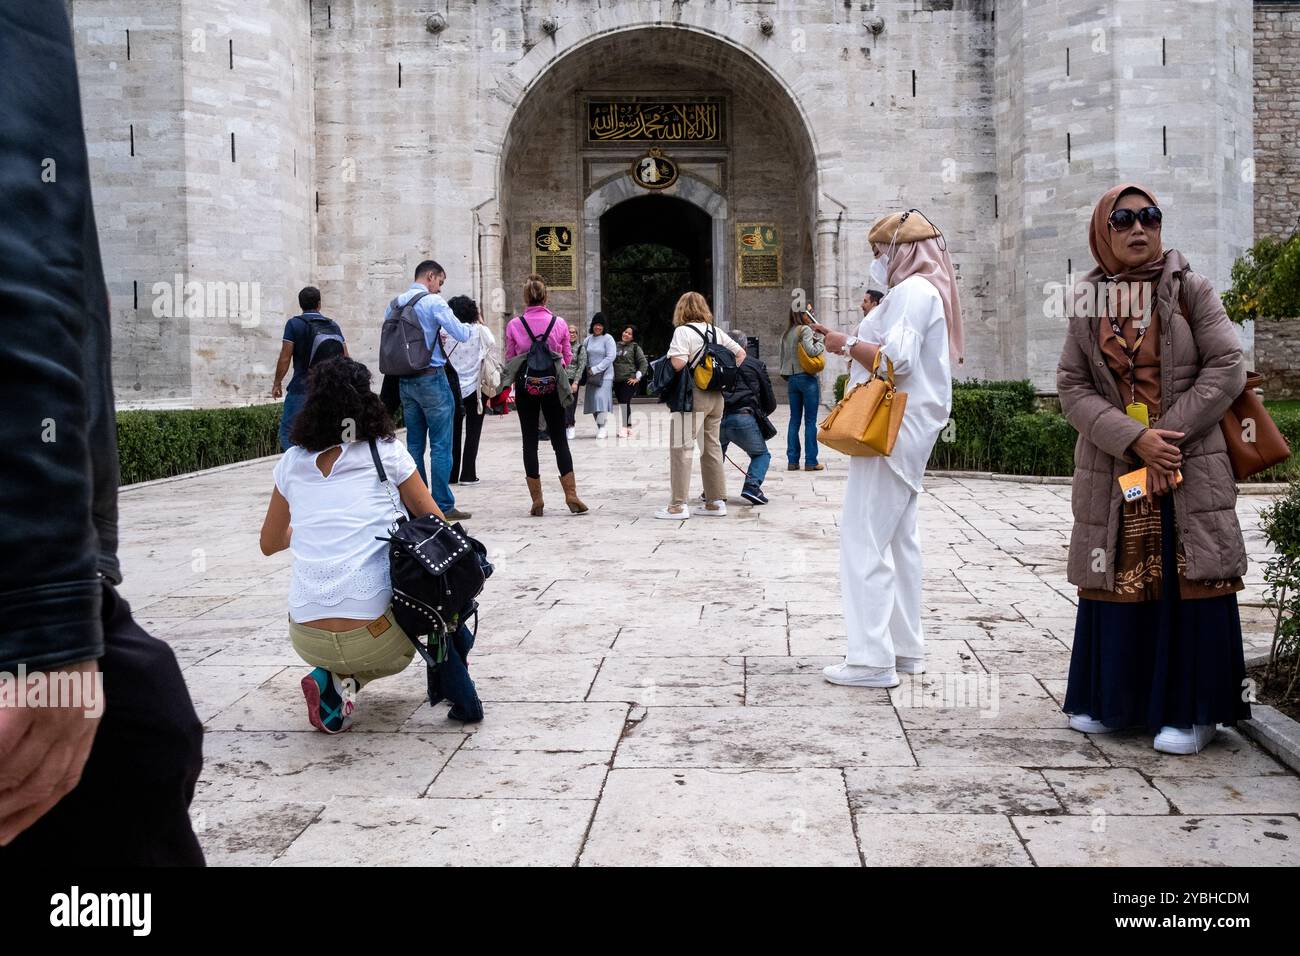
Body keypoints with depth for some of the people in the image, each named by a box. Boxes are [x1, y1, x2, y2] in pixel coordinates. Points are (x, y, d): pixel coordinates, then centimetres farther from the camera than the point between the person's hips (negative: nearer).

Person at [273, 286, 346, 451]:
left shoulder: (294, 324, -5)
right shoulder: (333, 325, 8)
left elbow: (285, 358, -8)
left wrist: (277, 383, 4)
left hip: (301, 390, -5)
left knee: (288, 432, 0)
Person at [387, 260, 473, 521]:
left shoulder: (393, 305, 9)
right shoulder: (433, 302, -11)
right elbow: (462, 335, -14)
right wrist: (472, 326, 9)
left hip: (405, 380, 7)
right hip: (432, 378, -7)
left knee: (414, 443, 12)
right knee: (440, 444, -3)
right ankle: (443, 506, -2)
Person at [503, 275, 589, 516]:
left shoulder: (514, 325, -6)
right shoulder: (559, 323, -4)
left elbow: (509, 359, 2)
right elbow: (568, 357, 6)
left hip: (525, 385, 0)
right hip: (552, 386, 0)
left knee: (530, 440, 6)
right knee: (560, 440, 7)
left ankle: (537, 500, 5)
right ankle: (571, 496, 1)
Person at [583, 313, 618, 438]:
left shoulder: (608, 338, -4)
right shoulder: (588, 339, 10)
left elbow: (610, 357, -11)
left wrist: (595, 369, -12)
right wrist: (588, 369, 1)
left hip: (604, 375, -5)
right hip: (591, 376, 5)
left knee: (601, 398, -16)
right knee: (592, 400, 4)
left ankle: (602, 427, -11)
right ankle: (599, 426, 14)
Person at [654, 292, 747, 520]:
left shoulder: (683, 331, -9)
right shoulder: (716, 332, 12)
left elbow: (678, 363, -21)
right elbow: (740, 353, 17)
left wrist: (667, 359, 0)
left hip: (693, 396, -7)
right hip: (716, 396, 7)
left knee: (681, 448, -3)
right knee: (712, 447, 14)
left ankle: (678, 505, -5)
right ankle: (716, 502, 18)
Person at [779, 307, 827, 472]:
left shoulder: (786, 334, 14)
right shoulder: (805, 330, -8)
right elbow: (810, 351, -20)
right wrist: (821, 344, -3)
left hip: (792, 379, 7)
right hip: (807, 378, -6)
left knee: (794, 420, 8)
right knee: (810, 421, -3)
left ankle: (792, 461, 5)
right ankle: (811, 461, -3)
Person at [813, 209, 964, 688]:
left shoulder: (912, 291, -12)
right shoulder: (925, 291, 20)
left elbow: (895, 359, -25)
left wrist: (847, 344, -11)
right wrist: (846, 341, 16)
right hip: (905, 428, 11)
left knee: (864, 539, -11)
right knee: (899, 538, 14)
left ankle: (873, 658, -11)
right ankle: (905, 648, 20)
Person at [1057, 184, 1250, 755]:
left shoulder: (1190, 289, 1)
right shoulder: (1088, 303, 5)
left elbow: (1227, 366, -4)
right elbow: (1072, 387, 0)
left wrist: (1170, 431, -14)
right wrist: (1133, 438, -14)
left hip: (1189, 469, -2)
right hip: (1112, 468, 2)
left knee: (1187, 583, -2)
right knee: (1116, 582, 7)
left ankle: (1190, 709, 8)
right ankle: (1111, 701, 20)